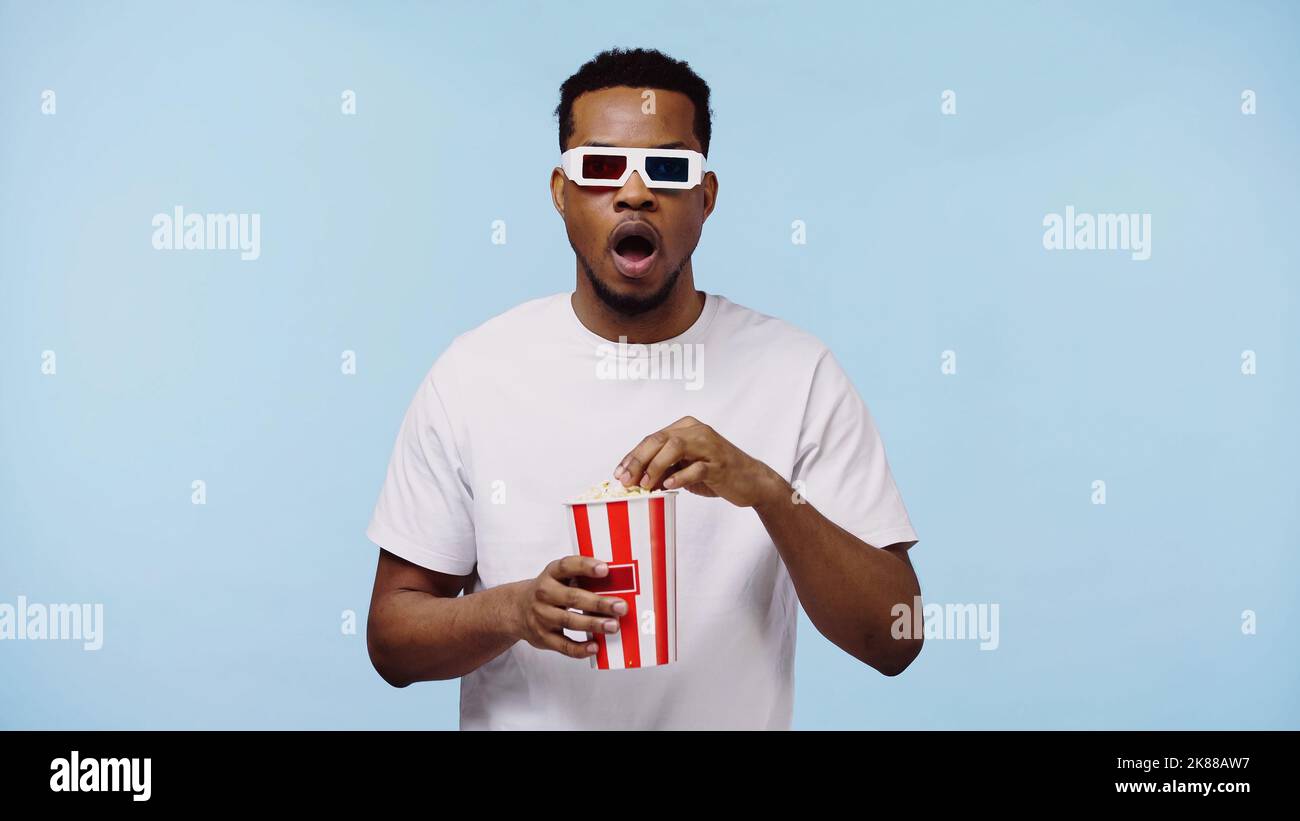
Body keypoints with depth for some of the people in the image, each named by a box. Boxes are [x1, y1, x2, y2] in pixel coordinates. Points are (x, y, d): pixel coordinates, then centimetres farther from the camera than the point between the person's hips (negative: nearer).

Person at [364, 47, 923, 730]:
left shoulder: (798, 372, -9)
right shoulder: (471, 372, -7)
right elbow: (391, 638, -4)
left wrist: (767, 491, -25)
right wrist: (513, 611, -22)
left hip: (734, 716, 0)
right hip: (523, 718, 1)